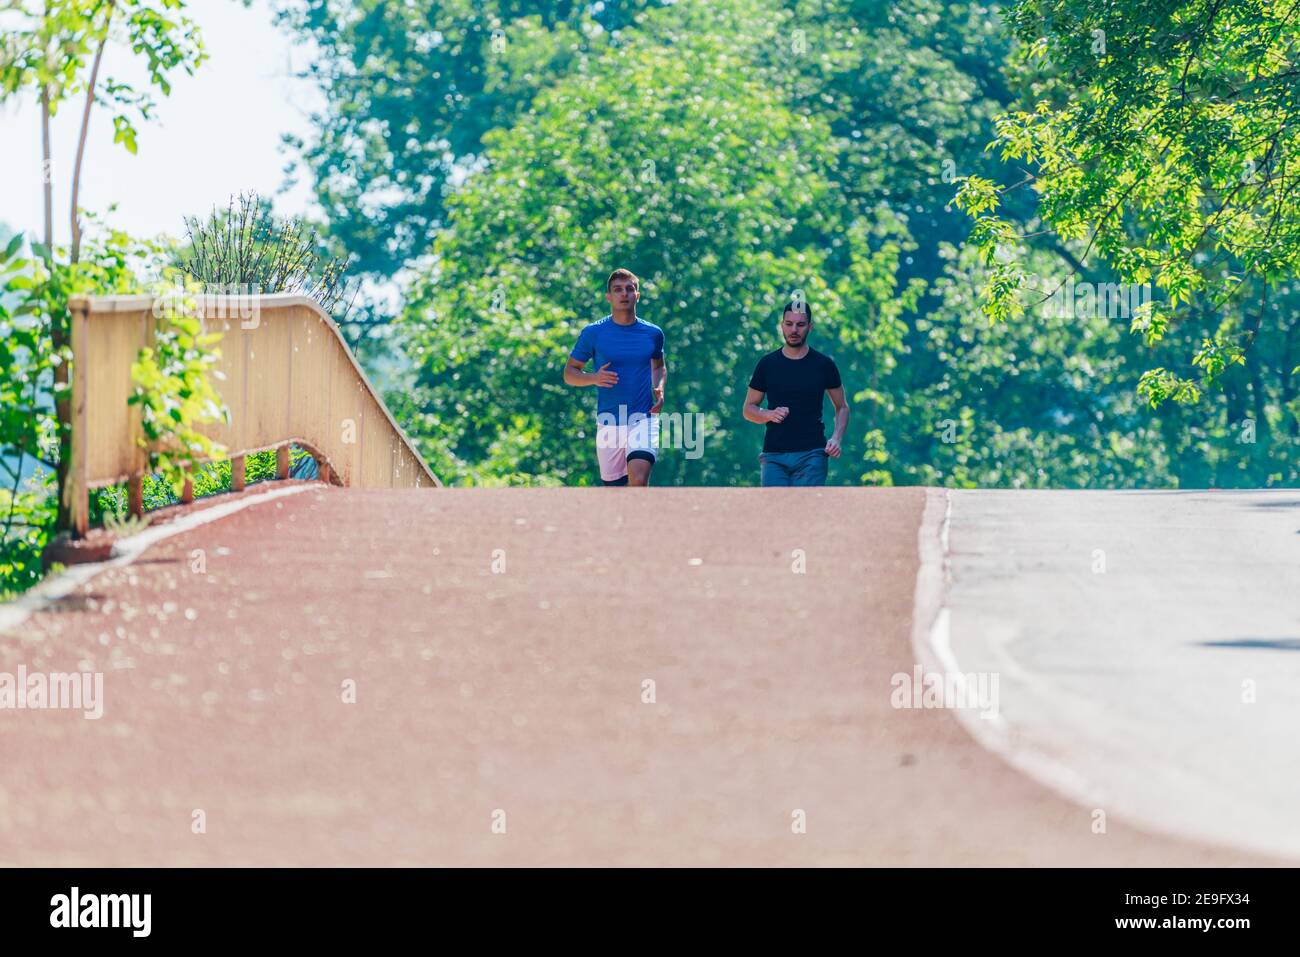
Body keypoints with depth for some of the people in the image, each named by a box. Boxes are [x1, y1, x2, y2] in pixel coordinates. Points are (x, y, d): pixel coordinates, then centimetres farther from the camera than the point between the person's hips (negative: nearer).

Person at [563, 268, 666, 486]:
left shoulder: (653, 333, 5)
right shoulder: (593, 333, -1)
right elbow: (569, 373, 5)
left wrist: (659, 389, 2)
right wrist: (594, 378, -16)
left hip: (643, 418, 0)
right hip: (609, 423, 0)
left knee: (639, 479, -24)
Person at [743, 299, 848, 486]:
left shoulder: (823, 364, 5)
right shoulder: (767, 364, 7)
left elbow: (842, 407, 12)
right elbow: (749, 409, 12)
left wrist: (836, 439, -5)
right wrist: (770, 414, -9)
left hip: (811, 456, -1)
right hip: (774, 456, 1)